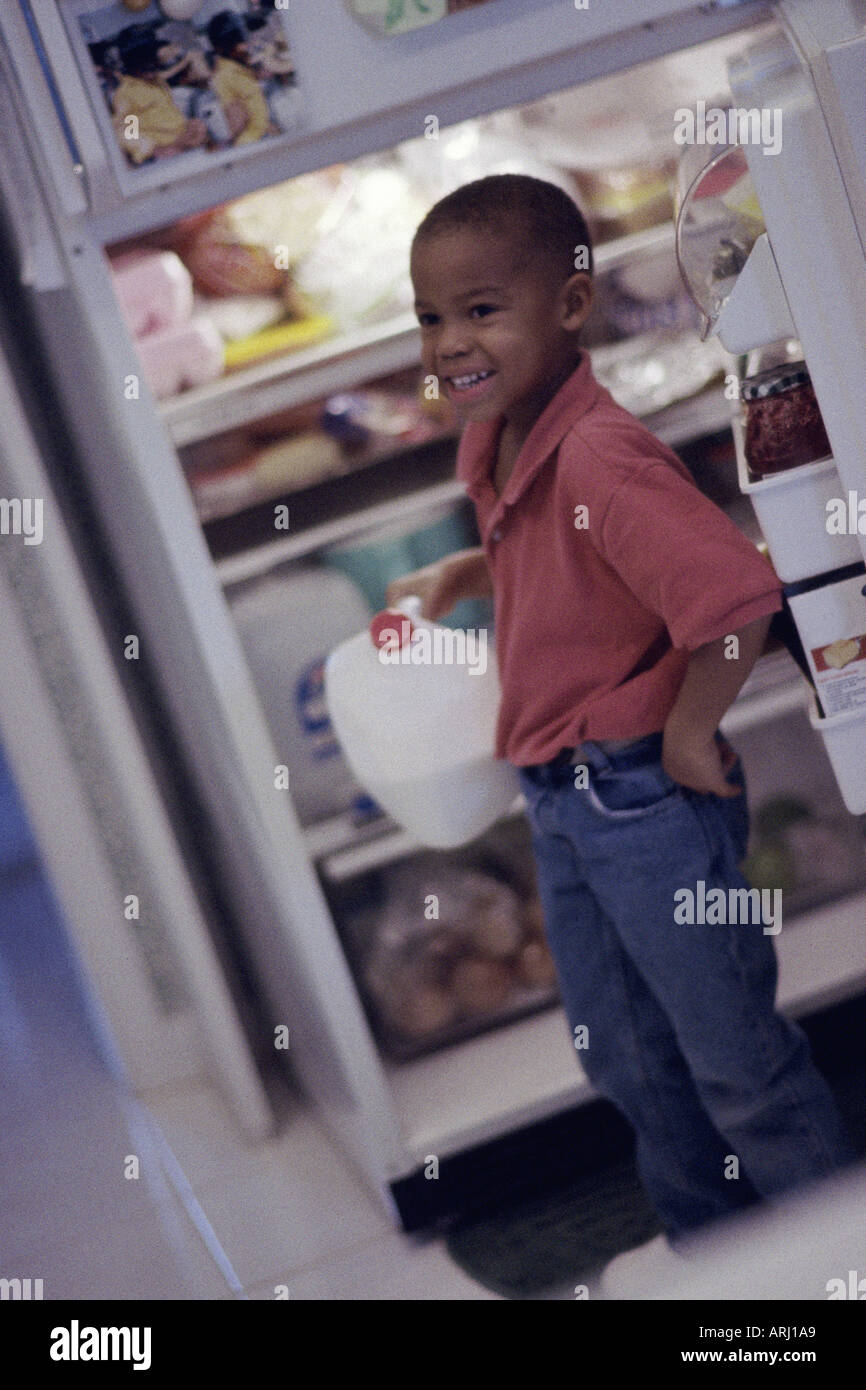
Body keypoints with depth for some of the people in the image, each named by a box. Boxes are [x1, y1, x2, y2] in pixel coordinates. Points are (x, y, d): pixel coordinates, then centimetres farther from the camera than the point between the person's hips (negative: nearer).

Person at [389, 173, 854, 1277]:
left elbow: (738, 593, -38)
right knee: (627, 1062, 22)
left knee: (736, 1062, 7)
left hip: (644, 800, -9)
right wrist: (459, 574, 10)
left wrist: (688, 734, -24)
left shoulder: (599, 457, -27)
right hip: (556, 800, 9)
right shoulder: (493, 446, 3)